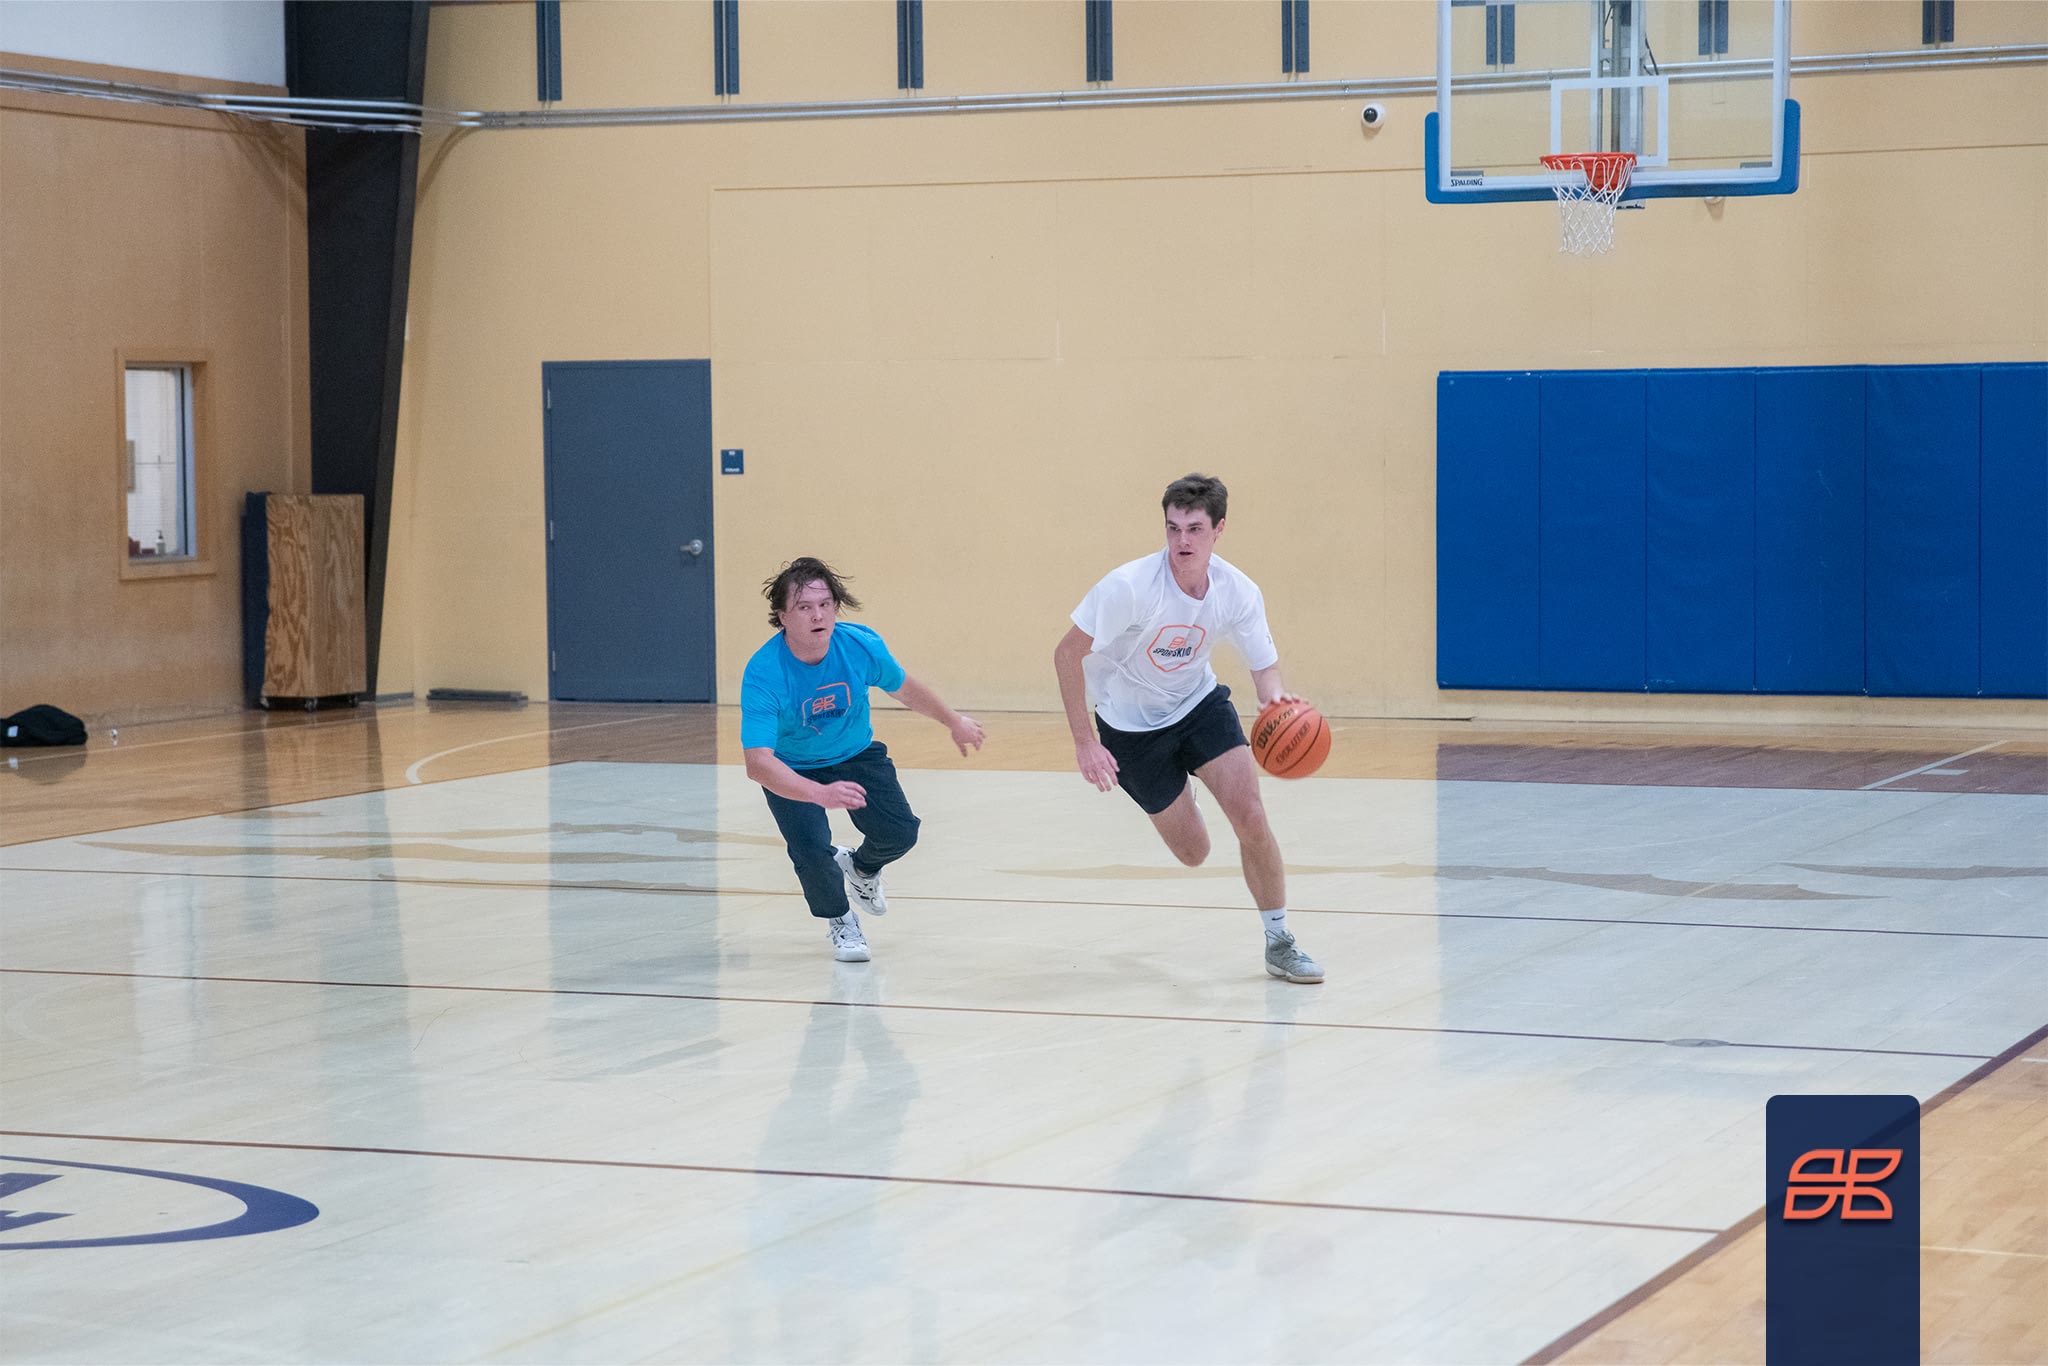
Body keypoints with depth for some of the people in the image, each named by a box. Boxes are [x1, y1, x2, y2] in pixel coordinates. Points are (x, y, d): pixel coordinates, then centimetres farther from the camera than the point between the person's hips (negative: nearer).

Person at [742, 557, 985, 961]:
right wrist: (820, 794, -55)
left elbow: (903, 687, 1)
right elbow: (757, 762, -41)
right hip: (793, 772, -3)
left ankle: (861, 867, 33)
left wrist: (954, 722, 17)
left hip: (857, 756, 3)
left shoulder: (861, 646, -23)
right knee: (812, 852, -21)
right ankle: (839, 920, 14)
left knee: (900, 833, -7)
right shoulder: (763, 674, -34)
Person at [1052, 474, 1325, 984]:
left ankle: (1279, 941, 1)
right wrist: (1084, 743, -23)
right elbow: (1067, 653, -21)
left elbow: (1265, 667, -8)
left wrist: (1275, 694, -34)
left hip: (1200, 703, 2)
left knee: (1250, 816, -16)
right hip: (1130, 723, -2)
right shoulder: (1130, 586, -29)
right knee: (1193, 853, 2)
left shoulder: (1238, 592, -18)